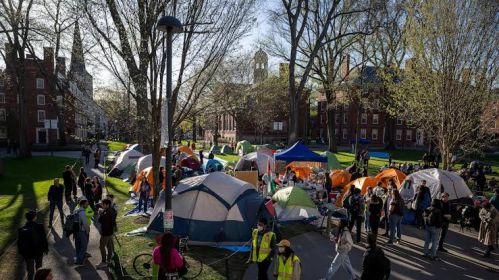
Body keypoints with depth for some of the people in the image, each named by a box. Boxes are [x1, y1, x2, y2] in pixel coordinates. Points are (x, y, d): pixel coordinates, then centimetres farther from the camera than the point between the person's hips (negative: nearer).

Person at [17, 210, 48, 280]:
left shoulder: (21, 230, -14)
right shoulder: (40, 227, -19)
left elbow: (19, 243, -5)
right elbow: (44, 239, -12)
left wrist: (21, 253, 10)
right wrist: (46, 248, 4)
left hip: (27, 254, 1)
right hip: (39, 252, 0)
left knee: (30, 271, 13)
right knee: (39, 269, 23)